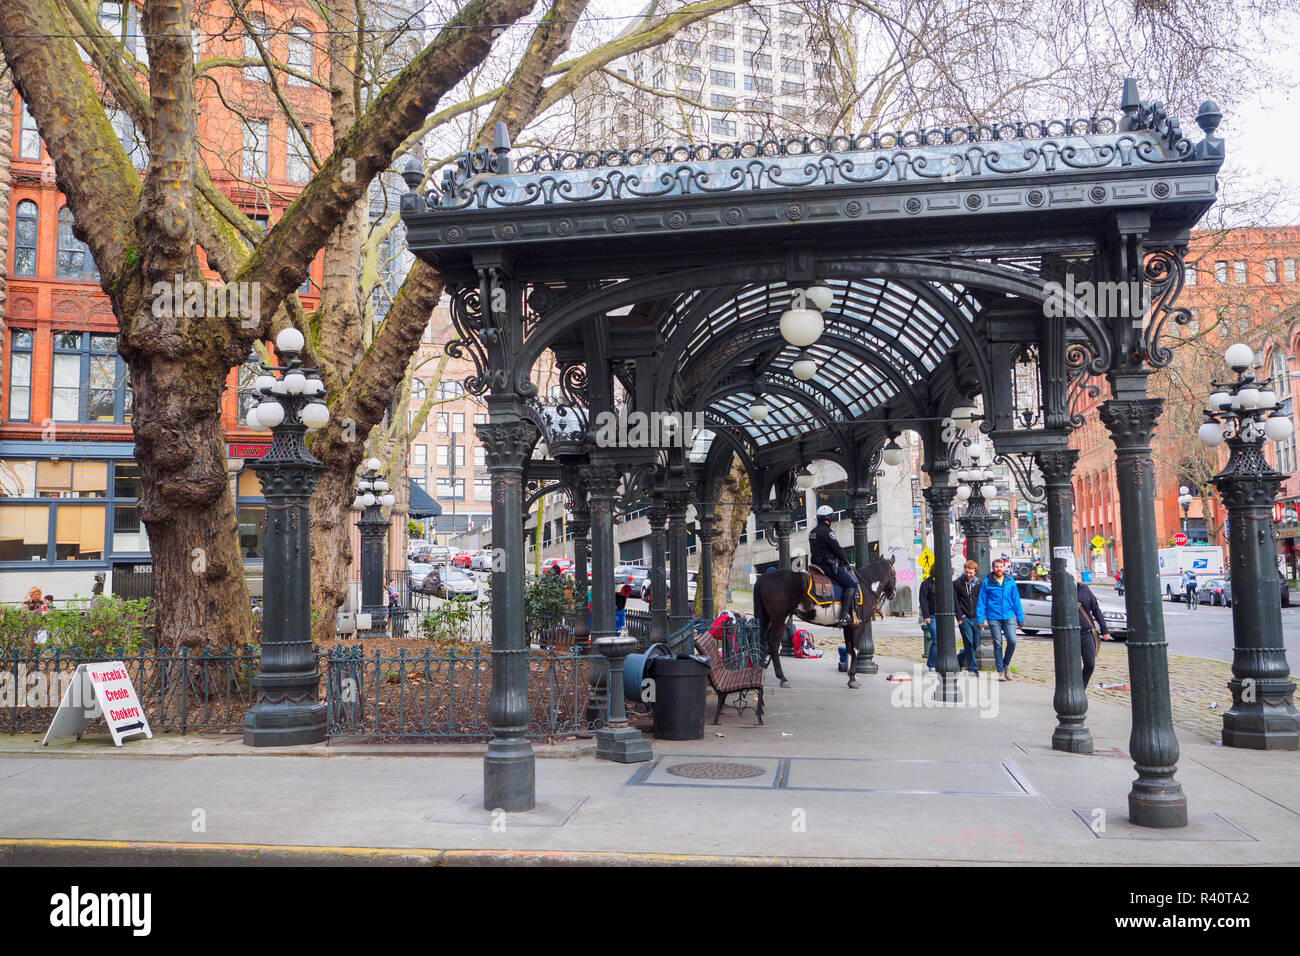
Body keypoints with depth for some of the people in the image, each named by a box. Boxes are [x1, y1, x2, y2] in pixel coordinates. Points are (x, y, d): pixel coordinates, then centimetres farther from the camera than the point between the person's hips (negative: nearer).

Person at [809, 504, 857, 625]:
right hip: (829, 564, -10)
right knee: (852, 584, -9)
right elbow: (836, 548, -14)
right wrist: (846, 560, 5)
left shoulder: (812, 532, 15)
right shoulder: (826, 531, -14)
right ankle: (844, 616, -20)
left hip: (817, 563, 10)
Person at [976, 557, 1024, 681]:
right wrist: (980, 619, -4)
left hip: (1009, 617, 2)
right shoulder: (987, 582, -1)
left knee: (1012, 641, -10)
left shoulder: (1010, 582, 6)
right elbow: (981, 602, 1)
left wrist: (1020, 618, 8)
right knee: (997, 644, 1)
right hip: (994, 618, -1)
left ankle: (1006, 665, 15)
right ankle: (1000, 671, 12)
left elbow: (1016, 601, 11)